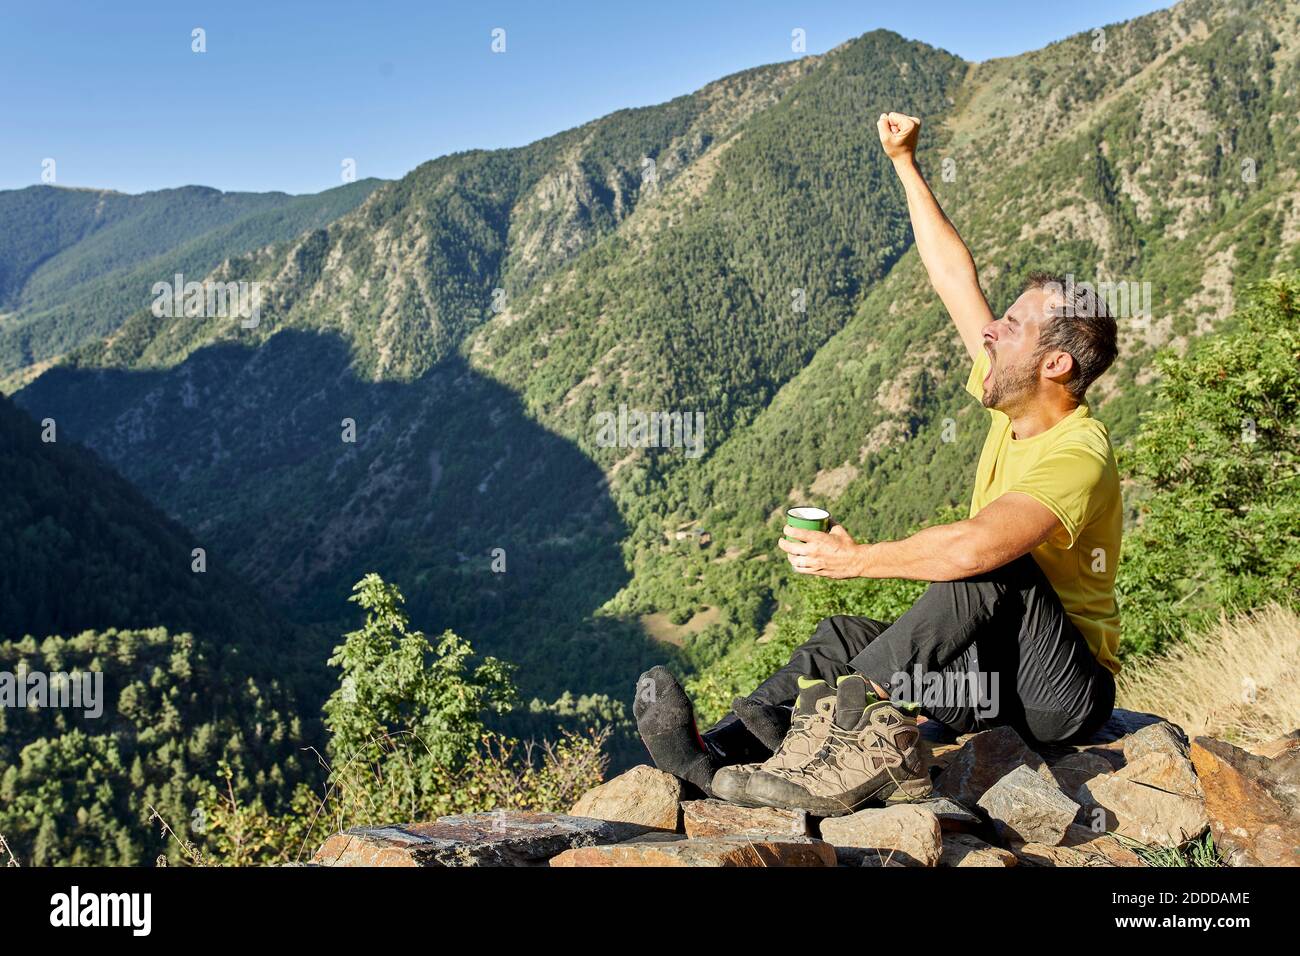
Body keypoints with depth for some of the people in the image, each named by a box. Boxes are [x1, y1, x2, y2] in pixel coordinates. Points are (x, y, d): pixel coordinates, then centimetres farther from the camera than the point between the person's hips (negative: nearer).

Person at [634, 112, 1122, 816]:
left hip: (1068, 694, -8)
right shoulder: (1014, 405, 3)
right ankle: (718, 756, -29)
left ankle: (861, 707, -41)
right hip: (994, 668, 8)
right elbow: (953, 278, 8)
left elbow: (976, 545, -41)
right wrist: (905, 165, 12)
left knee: (997, 569, -35)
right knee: (843, 636, -9)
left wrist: (856, 559, -30)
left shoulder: (1077, 454, -23)